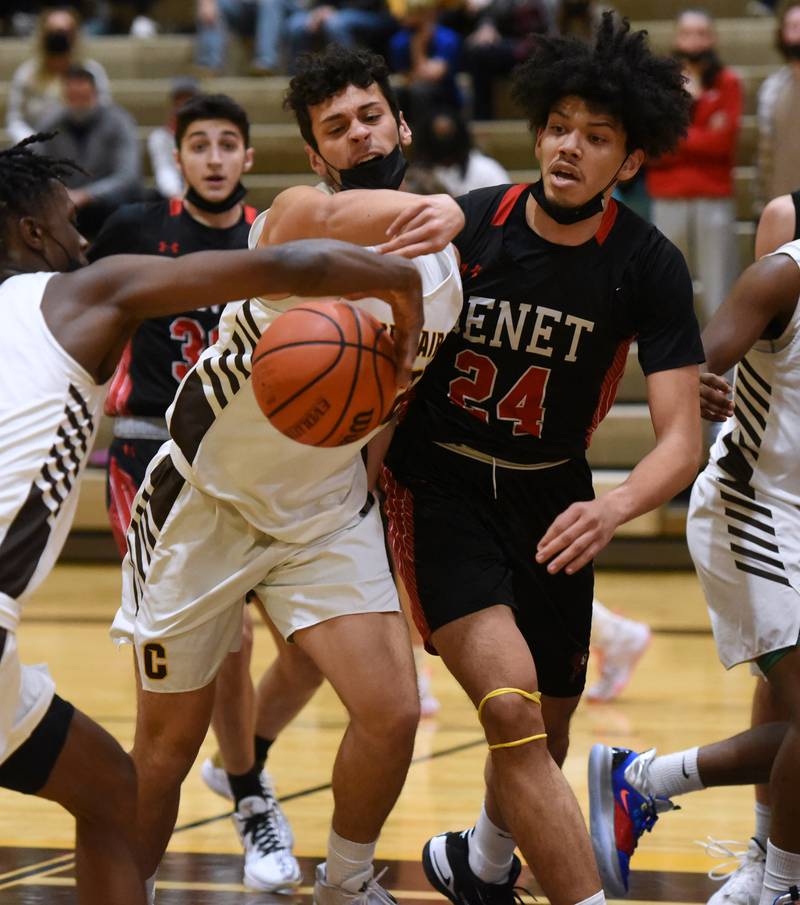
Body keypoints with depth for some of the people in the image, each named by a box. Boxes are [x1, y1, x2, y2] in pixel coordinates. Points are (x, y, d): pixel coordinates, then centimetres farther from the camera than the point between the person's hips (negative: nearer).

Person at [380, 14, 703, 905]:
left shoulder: (647, 266, -14)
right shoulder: (463, 226, -15)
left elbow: (681, 440, -20)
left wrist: (615, 508, -39)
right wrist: (371, 464, -7)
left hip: (549, 497, 3)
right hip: (440, 487, -3)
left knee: (546, 730, 17)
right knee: (512, 708, -24)